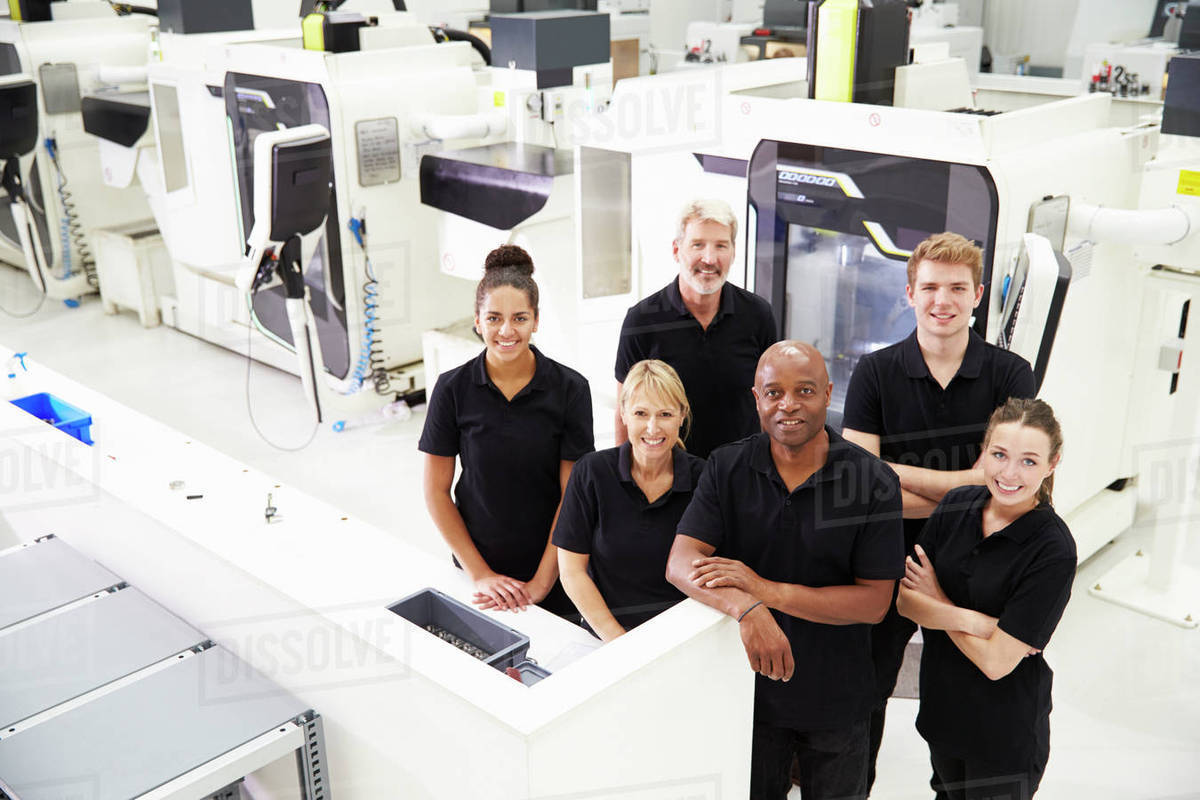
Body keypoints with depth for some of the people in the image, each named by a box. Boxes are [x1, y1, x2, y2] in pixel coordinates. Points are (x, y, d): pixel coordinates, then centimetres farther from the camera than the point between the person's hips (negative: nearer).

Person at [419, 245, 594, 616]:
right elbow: (436, 491, -4)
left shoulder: (570, 388, -10)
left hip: (554, 569, 0)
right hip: (477, 564, 1)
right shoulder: (453, 388, -8)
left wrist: (540, 583, -12)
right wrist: (480, 574, -8)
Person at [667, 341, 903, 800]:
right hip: (748, 687, 1)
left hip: (836, 698, -1)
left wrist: (766, 589, -26)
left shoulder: (874, 482, -15)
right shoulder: (727, 469, -9)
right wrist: (747, 608, -37)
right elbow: (680, 563, -17)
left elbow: (874, 602, -17)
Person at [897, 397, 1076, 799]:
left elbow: (996, 661, -24)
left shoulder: (1054, 551, -24)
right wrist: (972, 620, -24)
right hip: (942, 707, 5)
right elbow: (904, 600, -9)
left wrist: (936, 601, -13)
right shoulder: (957, 505, -8)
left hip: (1006, 734, -5)